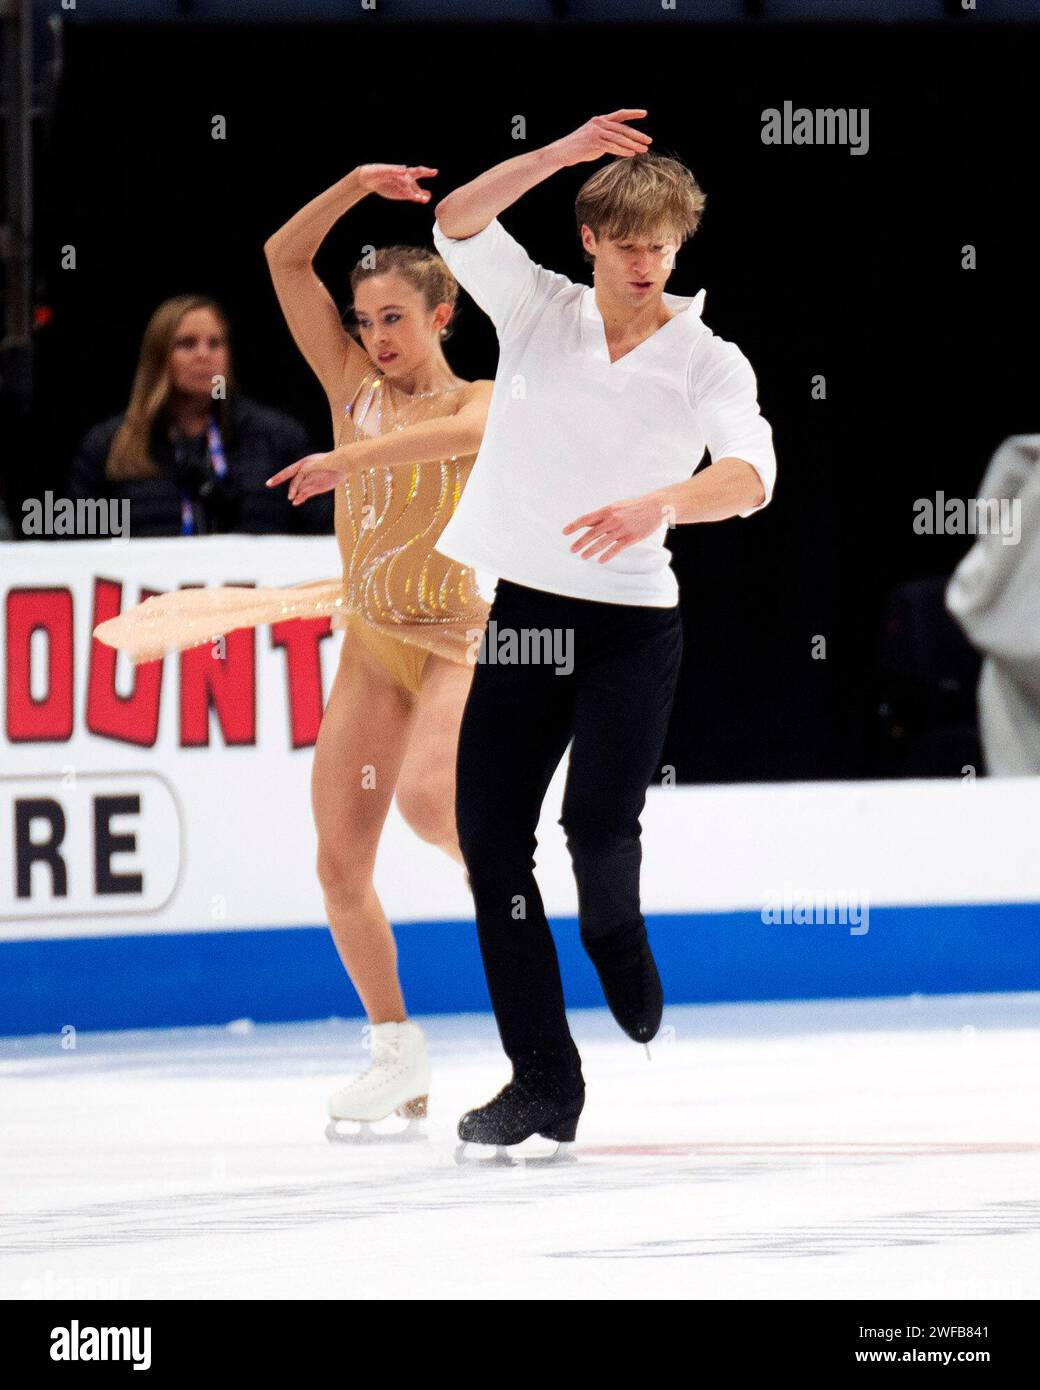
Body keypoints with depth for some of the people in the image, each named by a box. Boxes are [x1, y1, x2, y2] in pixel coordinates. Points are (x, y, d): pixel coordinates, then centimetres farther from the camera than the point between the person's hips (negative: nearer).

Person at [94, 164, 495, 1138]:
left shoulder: (483, 401, -3)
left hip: (458, 637, -5)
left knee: (427, 797, -32)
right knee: (340, 858, -3)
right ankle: (397, 1060, 9)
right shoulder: (355, 388, 8)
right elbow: (285, 258, 5)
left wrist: (351, 458, -35)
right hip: (370, 643, 5)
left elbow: (464, 433, -29)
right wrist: (356, 186, -4)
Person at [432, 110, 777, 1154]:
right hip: (521, 611, 3)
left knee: (599, 821, -19)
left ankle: (615, 937, 20)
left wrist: (658, 506, -39)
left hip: (631, 626, -3)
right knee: (488, 834, -2)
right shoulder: (538, 308, 4)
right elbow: (457, 222, -11)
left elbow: (748, 475, -19)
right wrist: (564, 154, -23)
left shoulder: (708, 362, -2)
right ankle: (543, 1083, 5)